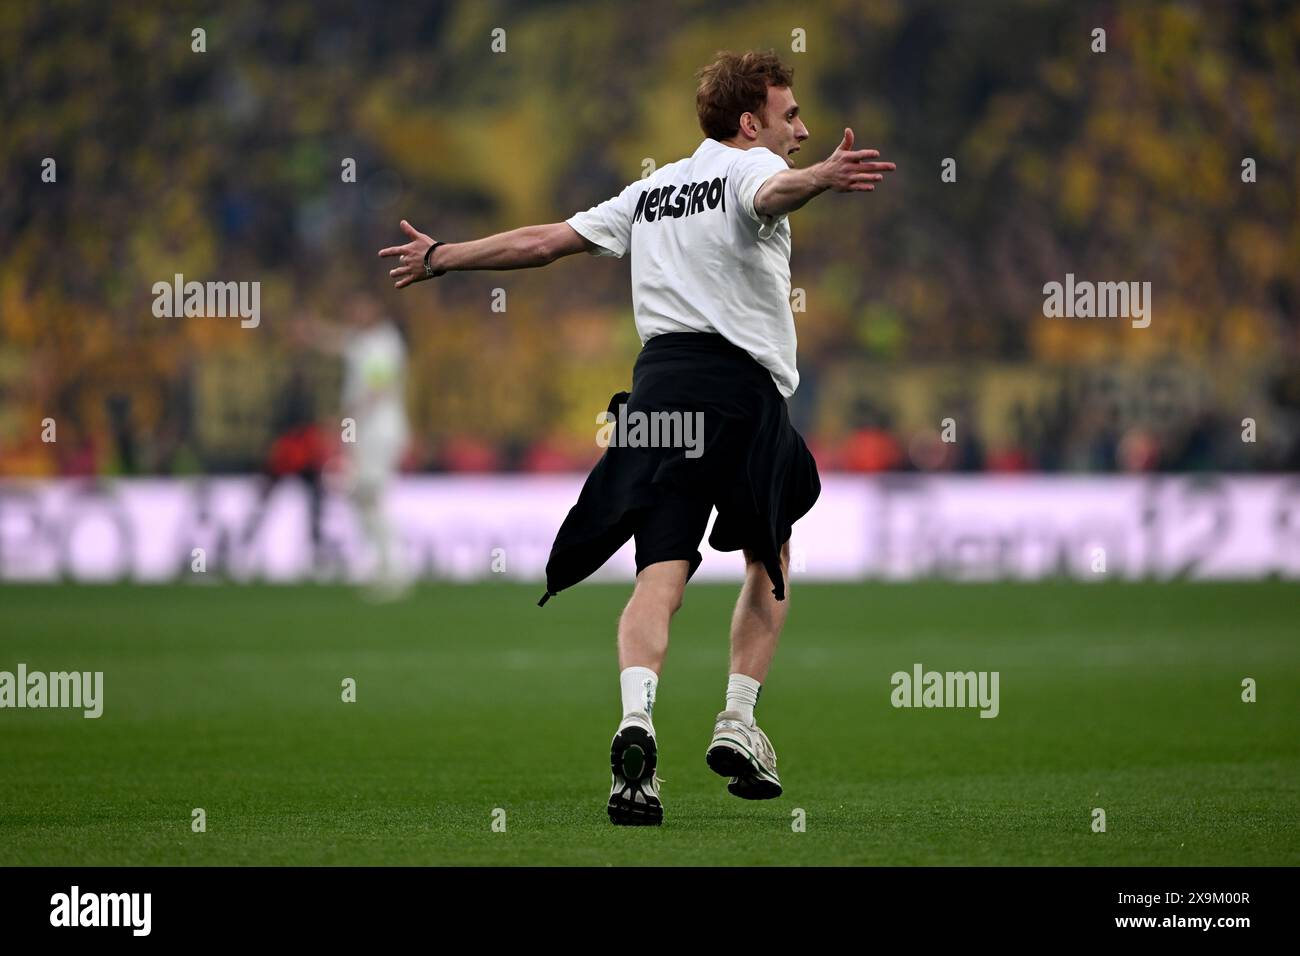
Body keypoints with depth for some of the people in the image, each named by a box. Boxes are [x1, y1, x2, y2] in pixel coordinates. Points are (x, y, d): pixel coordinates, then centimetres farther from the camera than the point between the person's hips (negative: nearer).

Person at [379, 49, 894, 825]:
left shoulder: (653, 190, 24)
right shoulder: (750, 167, 5)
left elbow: (543, 242, 26)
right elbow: (771, 195, -21)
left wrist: (440, 257, 39)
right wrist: (822, 178, -44)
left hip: (658, 383, 4)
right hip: (740, 383, -4)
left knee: (661, 574, -7)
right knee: (770, 564, 17)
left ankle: (637, 723, -32)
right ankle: (738, 726, 9)